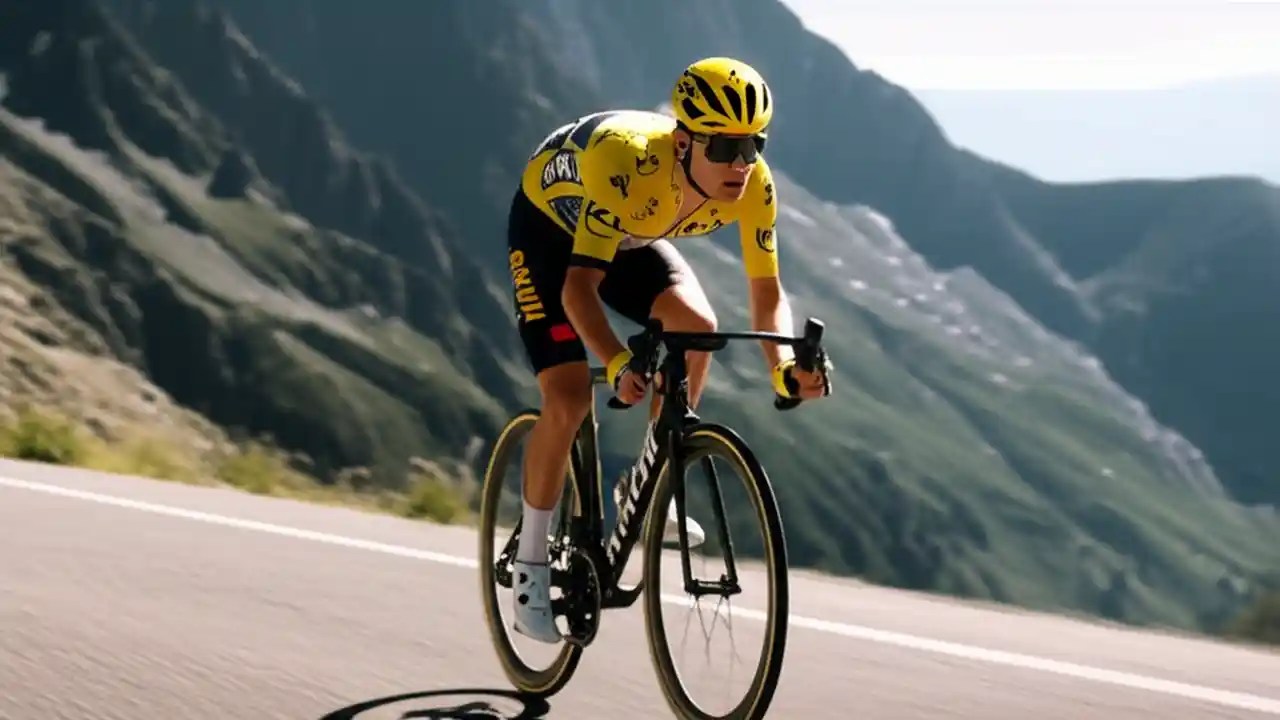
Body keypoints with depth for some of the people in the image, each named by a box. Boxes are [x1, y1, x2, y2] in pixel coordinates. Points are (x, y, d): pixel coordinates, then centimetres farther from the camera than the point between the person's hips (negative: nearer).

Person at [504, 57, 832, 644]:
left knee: (696, 325, -23)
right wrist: (618, 365, -64)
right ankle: (529, 571, -3)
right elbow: (579, 287, -48)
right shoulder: (628, 166, -43)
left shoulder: (752, 185, -28)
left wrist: (782, 366, -39)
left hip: (632, 237, 5)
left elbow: (767, 292, -20)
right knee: (568, 398, -18)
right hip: (550, 226, -5)